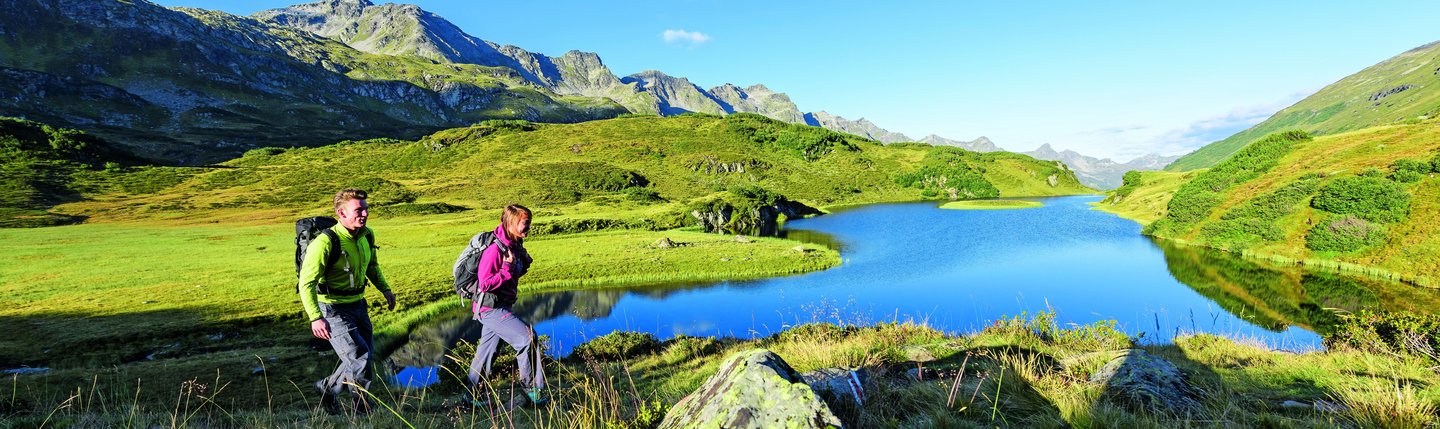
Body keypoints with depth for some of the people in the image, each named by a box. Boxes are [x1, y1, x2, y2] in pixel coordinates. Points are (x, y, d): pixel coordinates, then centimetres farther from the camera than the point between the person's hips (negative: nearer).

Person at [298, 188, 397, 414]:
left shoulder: (367, 236, -1)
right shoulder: (325, 243, -24)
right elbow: (306, 283, -24)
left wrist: (385, 288, 8)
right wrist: (316, 318, -32)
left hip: (358, 304, 7)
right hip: (333, 309, -7)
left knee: (366, 355, 15)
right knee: (360, 358, -9)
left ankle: (328, 388, 39)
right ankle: (363, 407, 14)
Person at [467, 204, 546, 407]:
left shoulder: (514, 246, 5)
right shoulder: (495, 249, -23)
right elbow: (485, 284, -24)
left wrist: (522, 264, 1)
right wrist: (507, 269, -24)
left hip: (498, 307, 10)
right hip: (490, 308, -10)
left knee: (487, 352, 19)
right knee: (527, 338, -13)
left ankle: (472, 395, 34)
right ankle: (531, 390, -1)